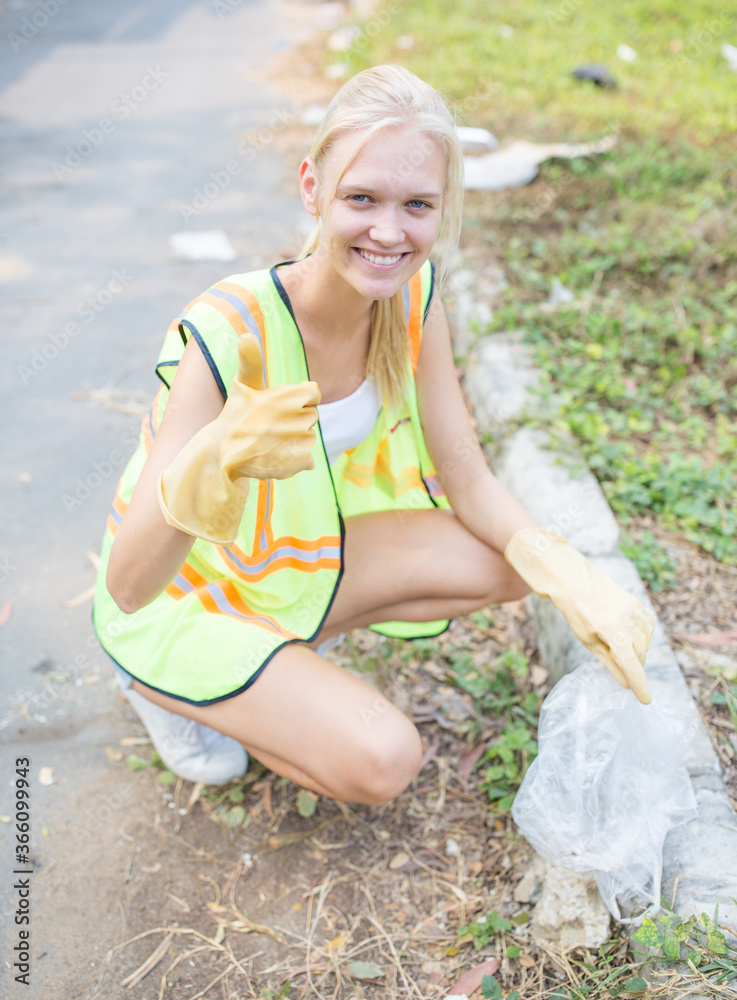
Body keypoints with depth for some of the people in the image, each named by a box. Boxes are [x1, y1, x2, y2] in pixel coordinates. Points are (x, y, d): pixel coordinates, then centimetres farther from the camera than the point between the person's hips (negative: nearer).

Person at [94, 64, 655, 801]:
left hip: (297, 556, 6)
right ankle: (166, 686, 4)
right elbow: (126, 587, -35)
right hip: (181, 601, -5)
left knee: (512, 566, -8)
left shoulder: (414, 294, -15)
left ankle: (287, 650, 7)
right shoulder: (227, 334, -34)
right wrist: (217, 462, -56)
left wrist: (569, 575, -26)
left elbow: (468, 479, -8)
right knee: (380, 761, -21)